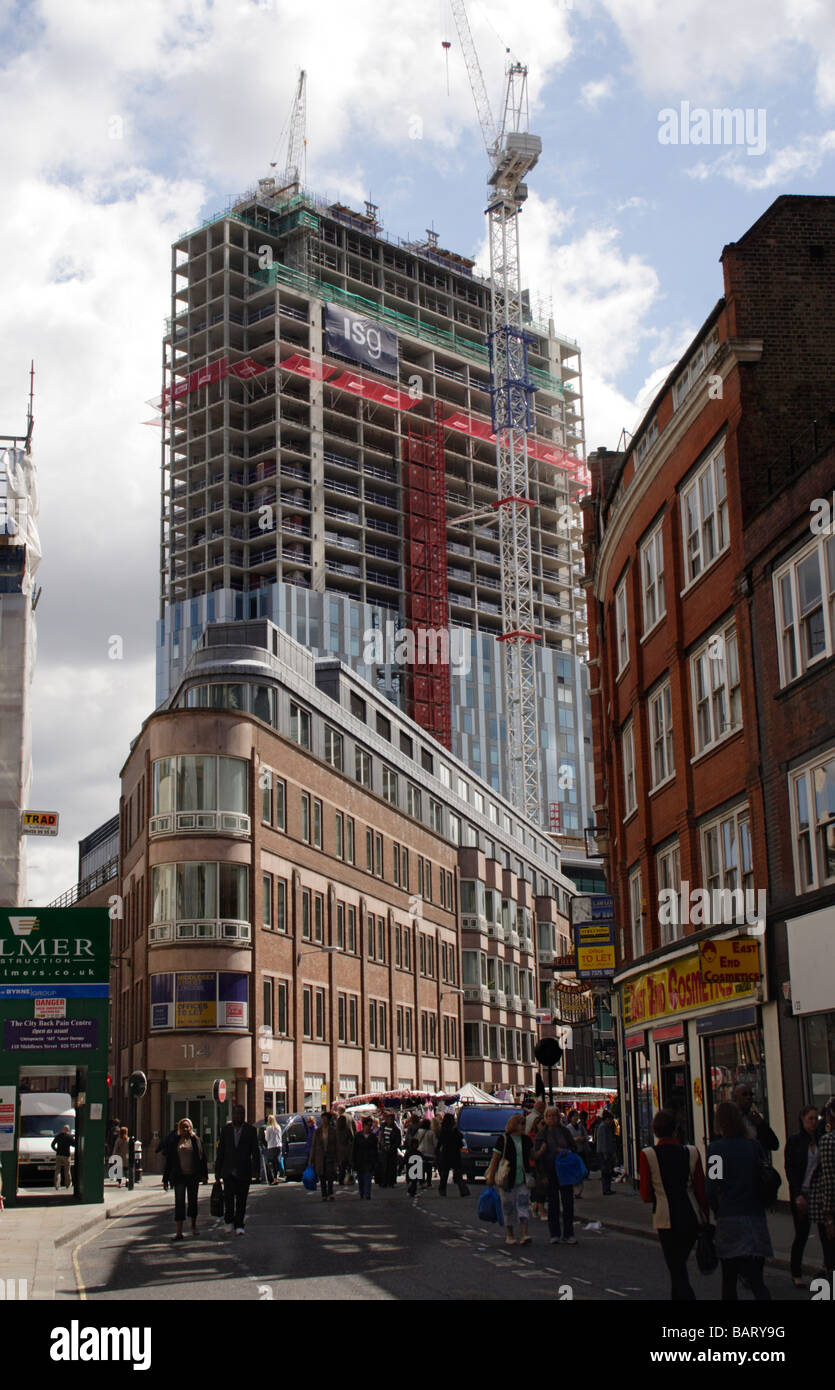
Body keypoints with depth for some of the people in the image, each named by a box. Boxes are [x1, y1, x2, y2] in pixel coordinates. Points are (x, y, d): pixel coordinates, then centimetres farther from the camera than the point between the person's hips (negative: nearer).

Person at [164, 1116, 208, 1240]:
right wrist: (166, 1179, 3)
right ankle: (179, 1232, -7)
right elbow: (169, 1161, 6)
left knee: (192, 1201, 10)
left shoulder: (195, 1140, 3)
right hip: (179, 1176, 0)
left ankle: (193, 1225, 31)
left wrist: (204, 1174, -2)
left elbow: (202, 1158, 4)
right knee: (179, 1203, -5)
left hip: (193, 1176, 0)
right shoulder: (174, 1142, 4)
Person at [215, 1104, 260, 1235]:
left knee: (241, 1200, 1)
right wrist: (217, 1170, 7)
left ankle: (239, 1225, 10)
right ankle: (229, 1221, 13)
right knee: (228, 1197, -7)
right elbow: (220, 1150, 10)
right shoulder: (226, 1129, 8)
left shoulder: (251, 1130, 3)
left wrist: (255, 1169, -8)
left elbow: (255, 1151, 1)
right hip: (228, 1171, 1)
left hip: (244, 1171, -1)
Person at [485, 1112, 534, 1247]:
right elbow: (495, 1160, -4)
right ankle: (509, 1235, 17)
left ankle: (523, 1235, -12)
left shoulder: (526, 1139, 8)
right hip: (507, 1179, -3)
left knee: (523, 1205, -8)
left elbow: (533, 1156, 20)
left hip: (523, 1179, 3)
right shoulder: (503, 1140, -5)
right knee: (508, 1206, 5)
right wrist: (491, 1177, -7)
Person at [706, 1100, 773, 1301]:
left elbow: (712, 1188, -7)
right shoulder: (755, 1145, 2)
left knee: (729, 1278, 14)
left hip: (728, 1219, -2)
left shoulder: (715, 1148, -6)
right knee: (756, 1280, 2)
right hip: (755, 1219, 2)